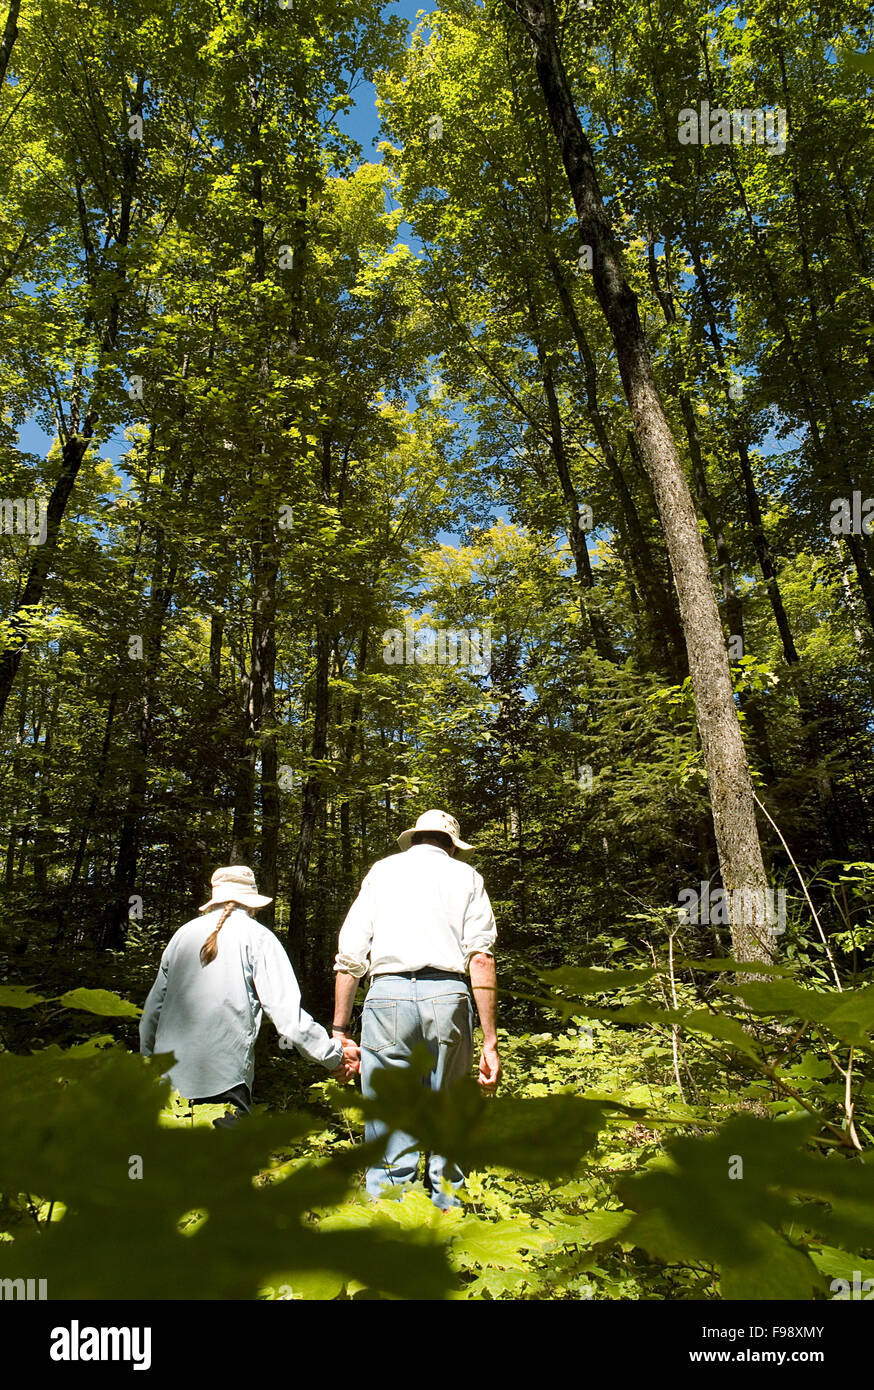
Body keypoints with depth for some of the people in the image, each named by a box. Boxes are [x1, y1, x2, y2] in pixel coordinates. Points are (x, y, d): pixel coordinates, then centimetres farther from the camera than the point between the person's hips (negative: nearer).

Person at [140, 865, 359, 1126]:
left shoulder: (184, 933, 11)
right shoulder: (257, 937, -2)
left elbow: (153, 1009, 17)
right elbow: (287, 1014, -10)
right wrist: (334, 1055, -3)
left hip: (168, 1078, 5)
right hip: (224, 1082, -5)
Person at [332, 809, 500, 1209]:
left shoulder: (382, 870, 18)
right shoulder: (465, 875, 15)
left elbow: (349, 957, 9)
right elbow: (481, 957, 2)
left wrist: (340, 1030, 11)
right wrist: (490, 1042, 0)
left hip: (388, 996, 0)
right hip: (446, 997, 0)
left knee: (389, 1130, 4)